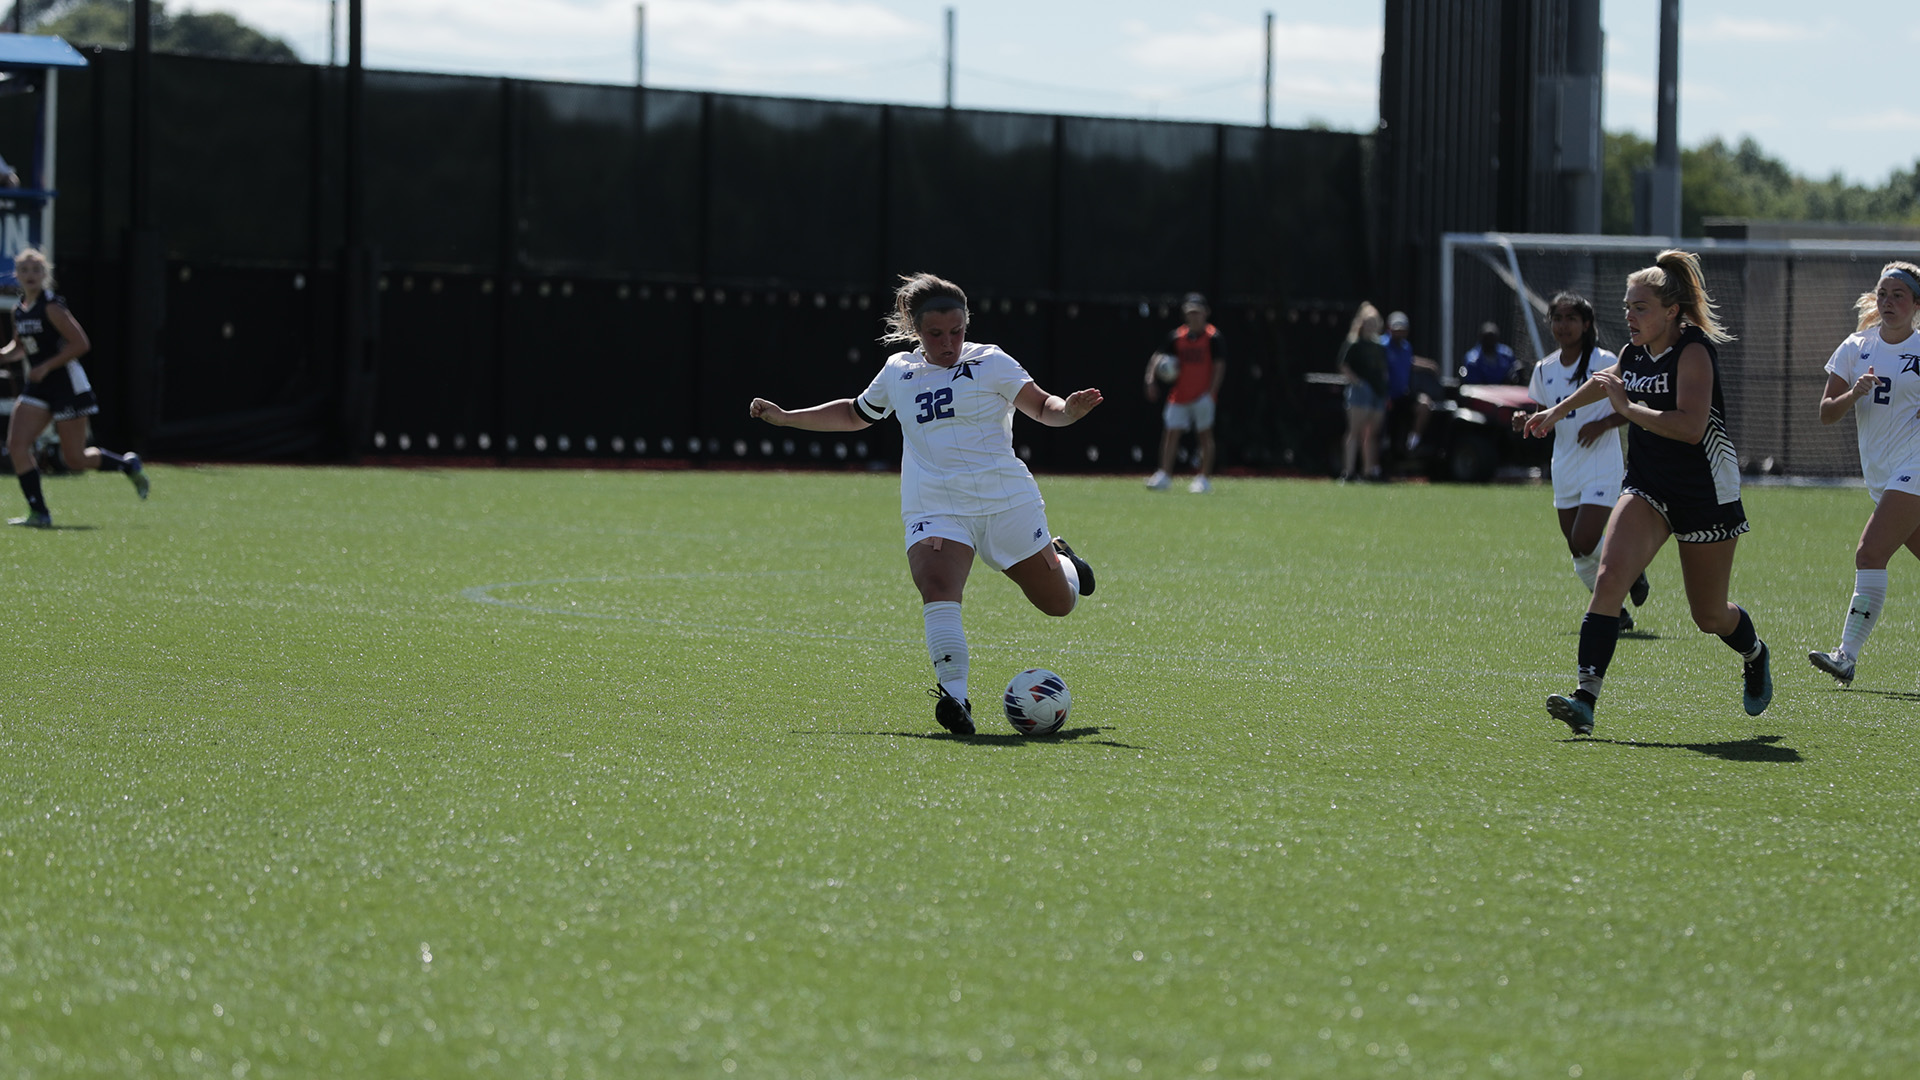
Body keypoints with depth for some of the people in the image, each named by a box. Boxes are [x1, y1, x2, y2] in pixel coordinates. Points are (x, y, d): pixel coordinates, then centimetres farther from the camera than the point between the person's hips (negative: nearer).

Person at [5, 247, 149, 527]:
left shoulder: (51, 306, -14)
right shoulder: (20, 310, 8)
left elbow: (81, 344, -17)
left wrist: (46, 367, -20)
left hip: (67, 387, -7)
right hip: (37, 389, 7)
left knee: (74, 459, -1)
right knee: (16, 446, -10)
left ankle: (129, 465, 25)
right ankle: (39, 514, -4)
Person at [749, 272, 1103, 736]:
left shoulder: (990, 363, 0)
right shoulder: (898, 372, 11)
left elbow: (1043, 407, -7)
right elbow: (854, 413, 29)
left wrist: (1068, 410, -30)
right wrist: (785, 417, 25)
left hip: (1006, 501, -1)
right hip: (933, 506, 1)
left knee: (1059, 603, 10)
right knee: (936, 588, -30)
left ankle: (1061, 560, 47)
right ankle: (955, 697, -36)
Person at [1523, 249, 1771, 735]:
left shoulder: (1694, 352, -18)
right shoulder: (1634, 353, 4)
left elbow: (1690, 427, -32)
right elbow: (1604, 383, 30)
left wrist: (1627, 406, -30)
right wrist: (1558, 411, 40)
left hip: (1705, 493, -5)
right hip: (1647, 489, 5)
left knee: (1710, 616, 10)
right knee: (1609, 576, -20)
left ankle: (1754, 656, 46)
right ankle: (1586, 698, -27)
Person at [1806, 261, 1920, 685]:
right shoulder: (1856, 347, 8)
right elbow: (1826, 412, 6)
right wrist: (1854, 394, -14)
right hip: (1880, 474, 6)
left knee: (1870, 555, -17)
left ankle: (1848, 655, -20)